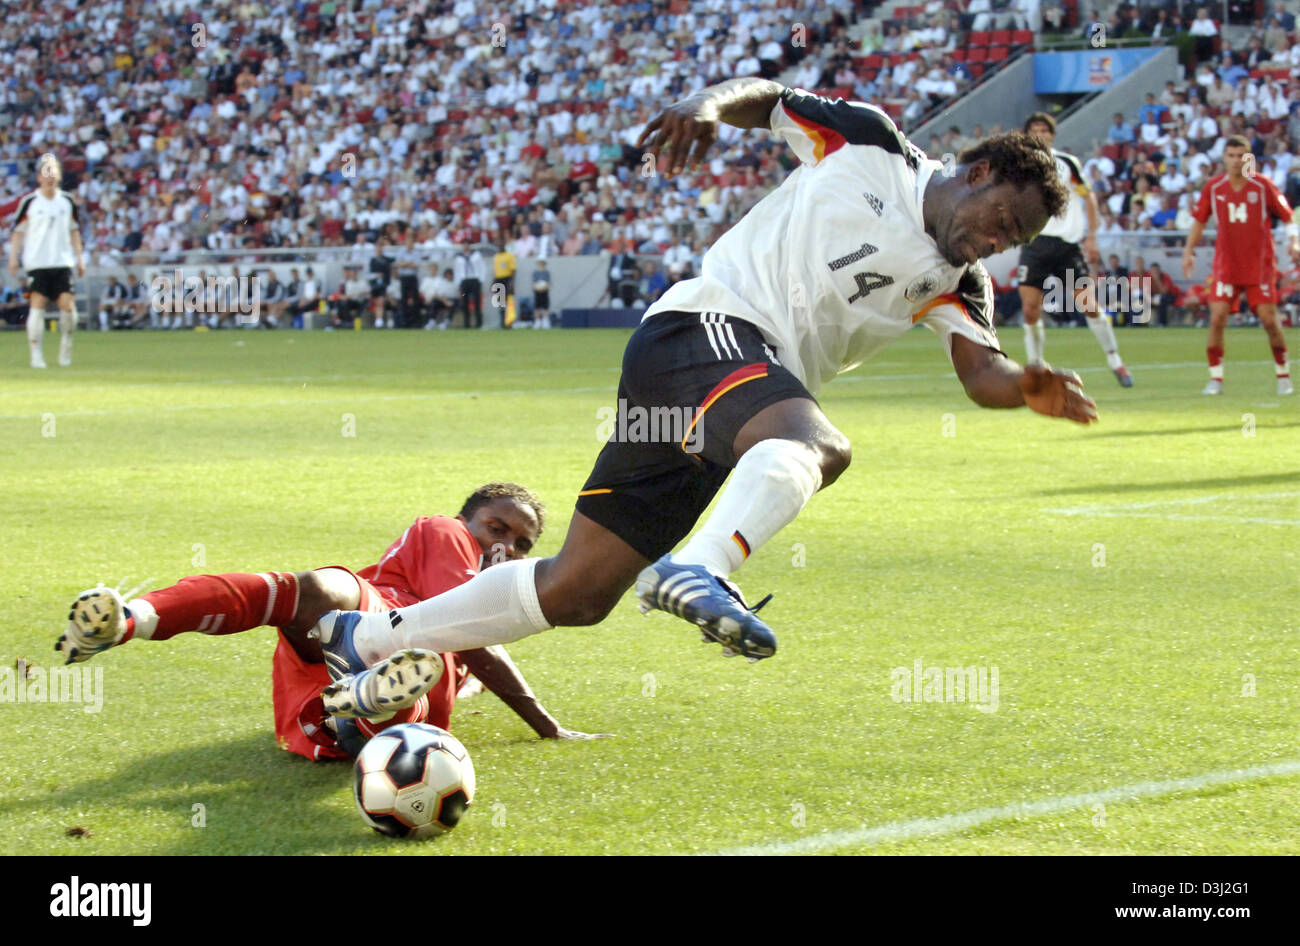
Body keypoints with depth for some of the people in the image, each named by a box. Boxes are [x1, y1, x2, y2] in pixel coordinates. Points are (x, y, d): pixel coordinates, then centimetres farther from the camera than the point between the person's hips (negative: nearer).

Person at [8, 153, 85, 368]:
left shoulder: (67, 201, 8)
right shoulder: (29, 202, 0)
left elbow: (74, 231, 18)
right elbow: (18, 231, 5)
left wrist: (79, 257, 14)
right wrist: (13, 258, -2)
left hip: (62, 262, 2)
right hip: (36, 262, -2)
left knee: (67, 304, -8)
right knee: (37, 304, -8)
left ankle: (66, 342, 18)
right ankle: (36, 353, -2)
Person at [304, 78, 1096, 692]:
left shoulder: (956, 284, 14)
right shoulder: (867, 144, 3)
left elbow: (982, 373, 1)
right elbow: (767, 97, 11)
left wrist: (1029, 388, -21)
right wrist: (711, 103, -11)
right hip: (705, 329, -6)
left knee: (576, 593, 4)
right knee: (817, 445, -37)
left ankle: (363, 641, 17)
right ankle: (698, 572, -60)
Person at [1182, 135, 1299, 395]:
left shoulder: (1263, 186, -5)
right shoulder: (1213, 187, 0)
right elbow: (1199, 220, 11)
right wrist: (1189, 251, 4)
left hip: (1260, 264, -2)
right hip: (1226, 264, 2)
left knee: (1269, 319, -5)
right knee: (1217, 318, -10)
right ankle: (1215, 378, 0)